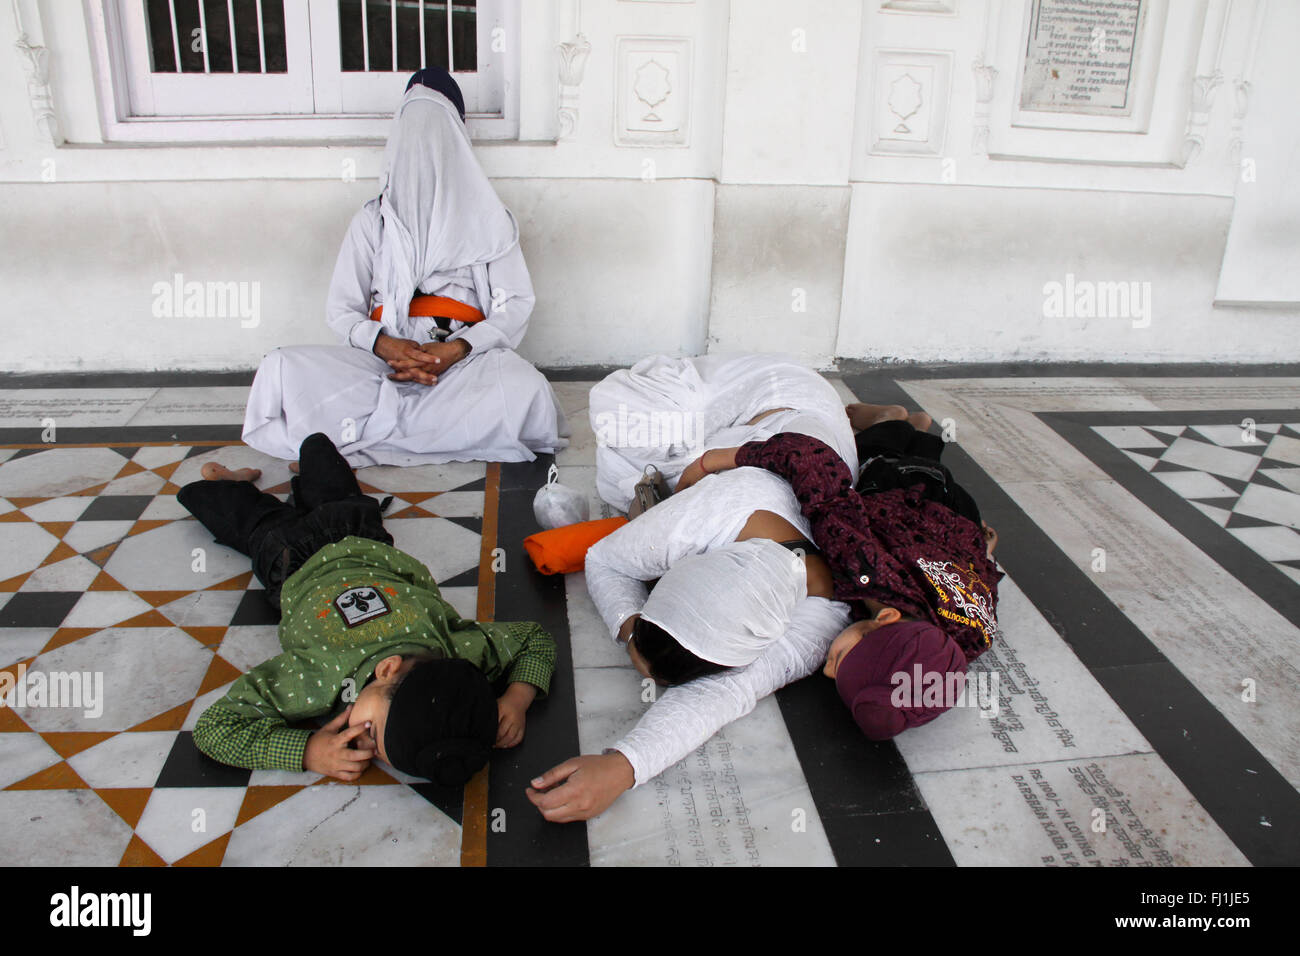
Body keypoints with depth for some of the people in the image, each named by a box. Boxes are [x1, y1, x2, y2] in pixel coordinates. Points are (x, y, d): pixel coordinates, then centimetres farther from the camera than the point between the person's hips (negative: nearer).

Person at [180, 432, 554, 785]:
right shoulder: (316, 676, -52)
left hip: (376, 555, 2)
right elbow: (214, 726, -44)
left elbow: (537, 639, -30)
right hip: (302, 569, -2)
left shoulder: (464, 647, -48)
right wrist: (307, 751, -58)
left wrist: (517, 700, -48)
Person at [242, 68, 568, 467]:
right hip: (381, 358, 1)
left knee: (526, 388, -37)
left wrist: (457, 349, -16)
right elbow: (341, 310, 10)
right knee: (282, 369, -25)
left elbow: (516, 307, 3)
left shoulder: (487, 219, 13)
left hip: (466, 360, -1)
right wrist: (383, 344, -13)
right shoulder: (373, 219, 16)